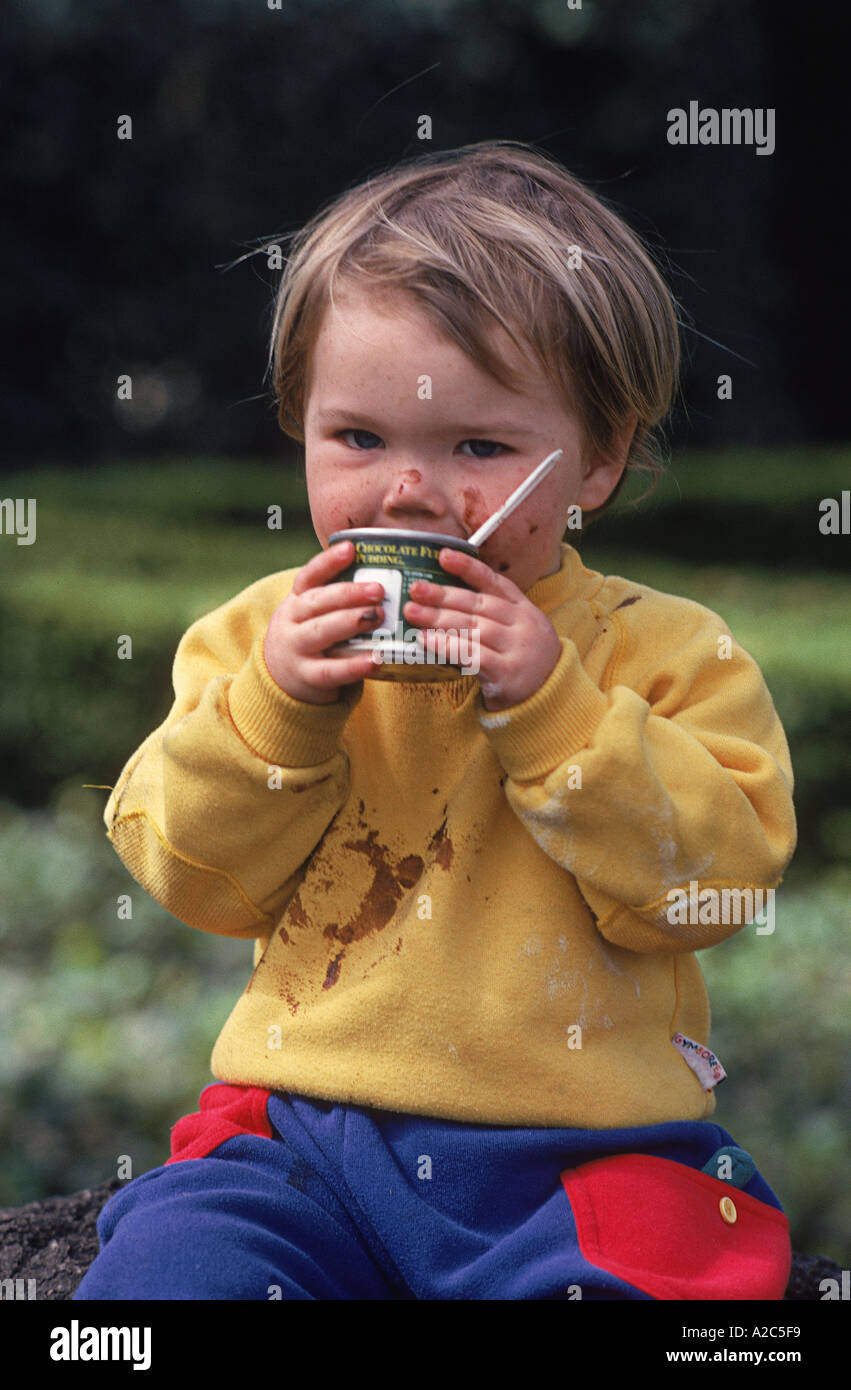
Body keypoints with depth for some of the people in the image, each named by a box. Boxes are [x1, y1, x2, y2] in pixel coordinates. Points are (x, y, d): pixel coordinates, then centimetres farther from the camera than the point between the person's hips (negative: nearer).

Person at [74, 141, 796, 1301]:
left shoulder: (663, 653, 1)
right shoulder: (262, 633, 9)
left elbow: (716, 879, -10)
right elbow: (191, 877, 4)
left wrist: (549, 704, -19)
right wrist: (274, 707, -12)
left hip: (587, 1152, -1)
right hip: (302, 1135, 2)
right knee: (170, 1260, -23)